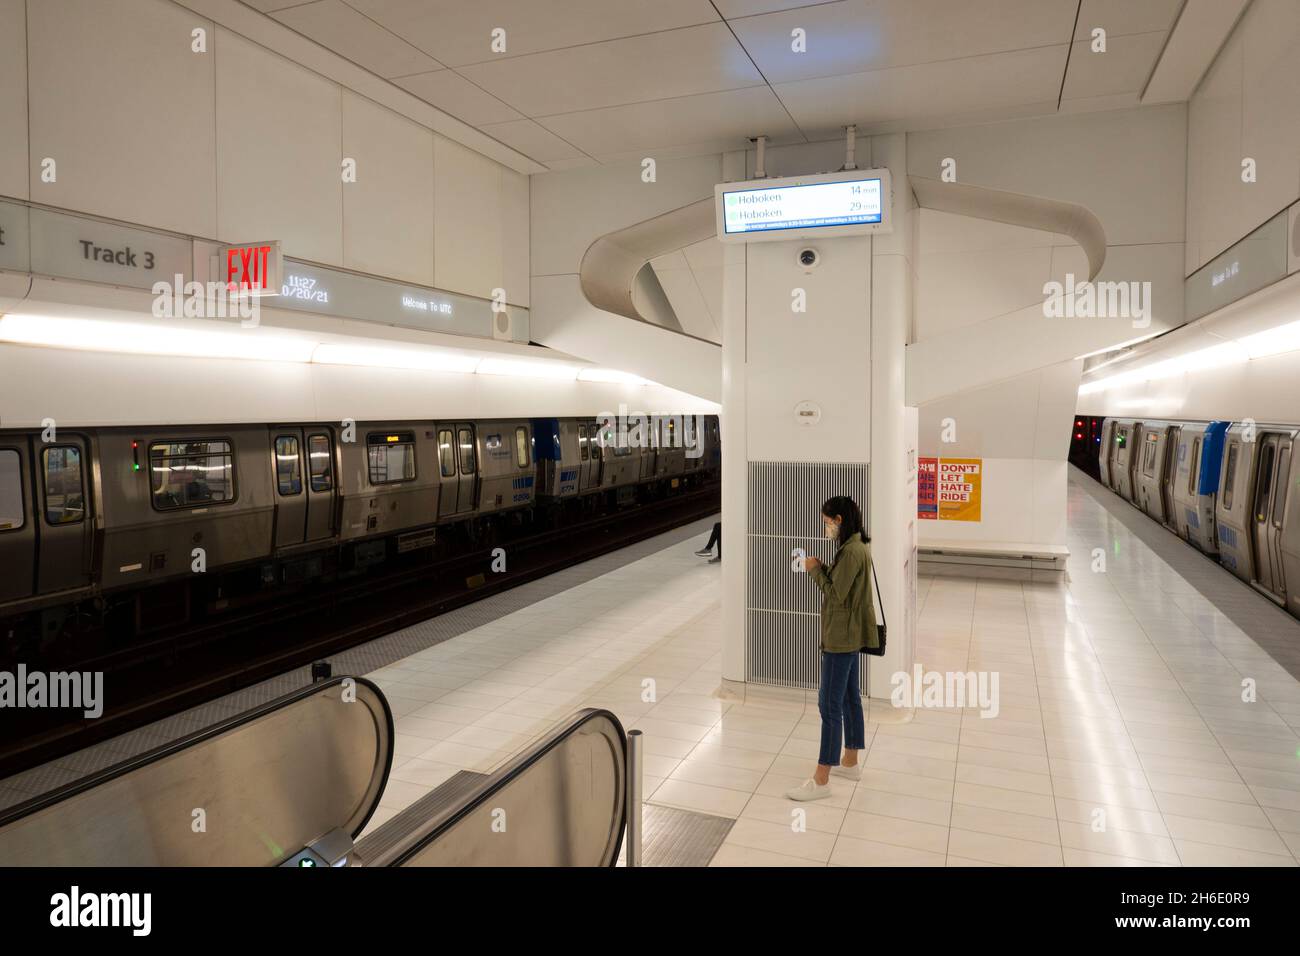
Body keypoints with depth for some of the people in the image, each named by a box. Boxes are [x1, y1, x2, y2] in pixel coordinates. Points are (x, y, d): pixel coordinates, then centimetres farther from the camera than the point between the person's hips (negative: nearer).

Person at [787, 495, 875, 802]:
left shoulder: (852, 551, -22)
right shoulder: (856, 547, 10)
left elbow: (836, 594, -21)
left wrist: (815, 570, -10)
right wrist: (821, 568, 1)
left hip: (842, 637, -11)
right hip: (850, 634, 11)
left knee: (830, 705, -5)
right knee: (849, 698, 19)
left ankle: (821, 781, 1)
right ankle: (850, 763, 32)